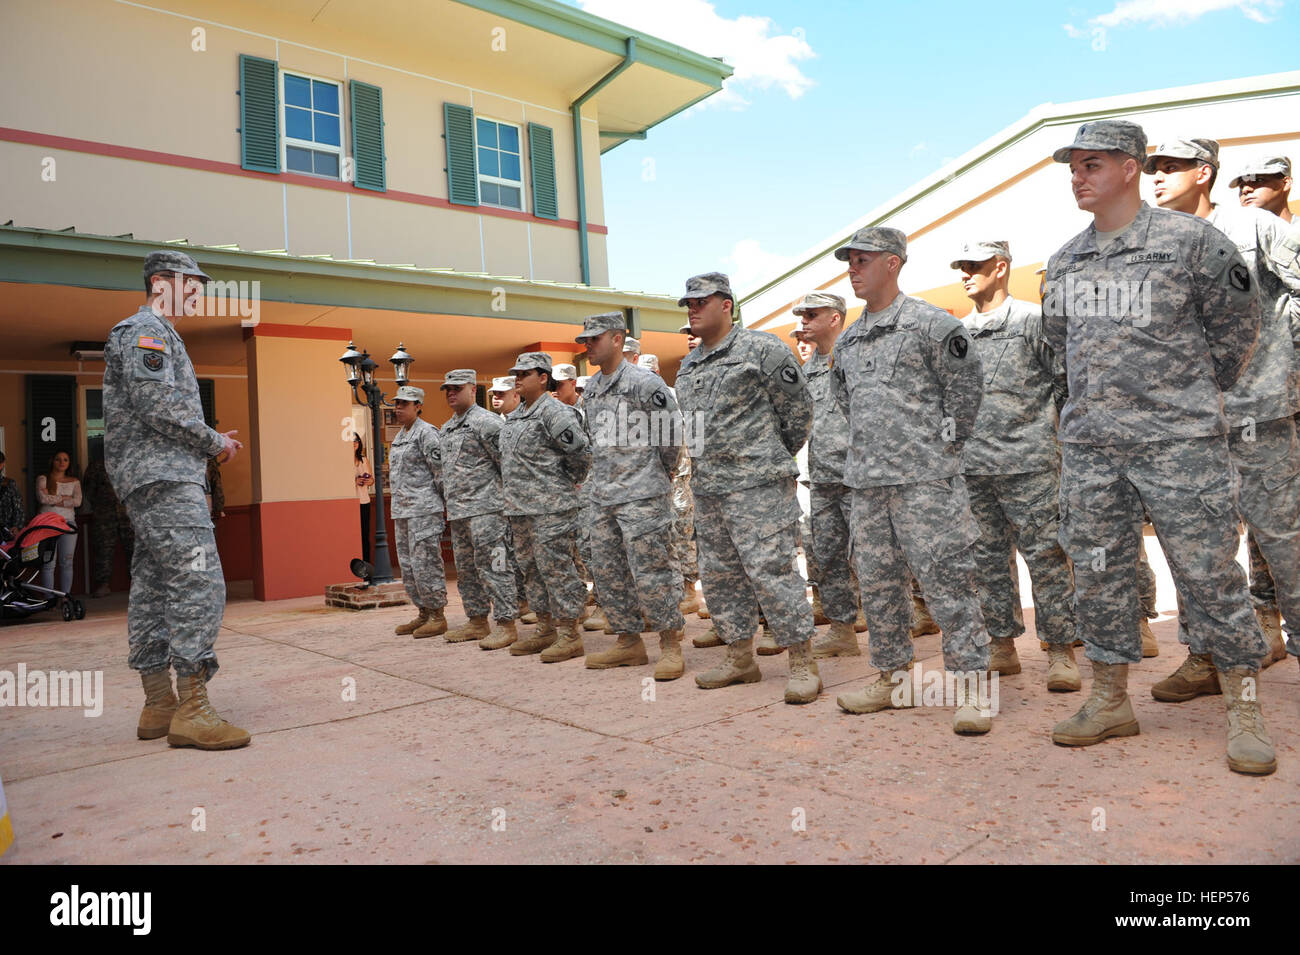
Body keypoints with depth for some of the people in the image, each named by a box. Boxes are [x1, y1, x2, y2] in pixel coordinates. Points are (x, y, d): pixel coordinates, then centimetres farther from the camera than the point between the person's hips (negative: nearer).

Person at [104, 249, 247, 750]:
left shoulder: (158, 335, 27)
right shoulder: (145, 329, -5)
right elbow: (157, 405, -18)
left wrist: (209, 440, 12)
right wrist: (214, 441, -8)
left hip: (150, 482, 11)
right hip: (164, 478, -11)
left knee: (153, 589, 8)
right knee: (198, 583, -16)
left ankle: (158, 707, 13)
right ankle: (192, 712, -16)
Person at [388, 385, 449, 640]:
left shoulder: (427, 433, -9)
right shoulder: (398, 438, 19)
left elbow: (441, 471, -12)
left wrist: (445, 503, -11)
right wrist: (398, 508, 20)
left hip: (423, 509, -9)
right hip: (401, 511, 9)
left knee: (425, 562, -7)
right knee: (407, 564, 11)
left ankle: (437, 616, 1)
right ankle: (423, 613, 21)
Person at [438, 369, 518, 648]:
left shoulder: (486, 422, -9)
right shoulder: (446, 429, 18)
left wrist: (504, 495, -8)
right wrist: (450, 503, 20)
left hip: (484, 508, -9)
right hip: (457, 511, 9)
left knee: (492, 566, -9)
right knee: (466, 569, 14)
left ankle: (506, 624, -4)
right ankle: (477, 621, 24)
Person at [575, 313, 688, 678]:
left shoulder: (644, 382, -11)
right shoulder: (590, 389, 14)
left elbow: (671, 431, -6)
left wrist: (664, 471, 3)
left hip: (642, 496, -8)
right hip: (602, 497, 8)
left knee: (650, 572, -6)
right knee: (608, 573, 11)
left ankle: (670, 644, 6)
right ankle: (629, 641, 23)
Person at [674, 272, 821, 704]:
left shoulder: (762, 349, -6)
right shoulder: (688, 367, 17)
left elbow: (799, 409, -2)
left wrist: (774, 459, 5)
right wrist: (706, 463, 18)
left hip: (757, 486, -8)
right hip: (706, 489, 8)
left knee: (771, 571, -9)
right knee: (720, 576, 11)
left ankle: (803, 664, 2)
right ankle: (740, 659, 24)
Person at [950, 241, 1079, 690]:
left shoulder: (1033, 319, 1)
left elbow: (1067, 382, 0)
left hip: (1028, 462, -5)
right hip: (972, 466, 5)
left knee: (1045, 555, -4)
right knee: (988, 558, 9)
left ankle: (1061, 652, 4)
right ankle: (1003, 645, 19)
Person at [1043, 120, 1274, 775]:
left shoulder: (1191, 240, -3)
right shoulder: (1063, 262, 12)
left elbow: (1237, 328, 5)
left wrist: (1194, 396, 10)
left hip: (1178, 443, -5)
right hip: (1088, 446, 5)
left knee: (1209, 574, 0)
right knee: (1097, 573, 9)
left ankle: (1244, 710, 15)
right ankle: (1110, 701, 22)